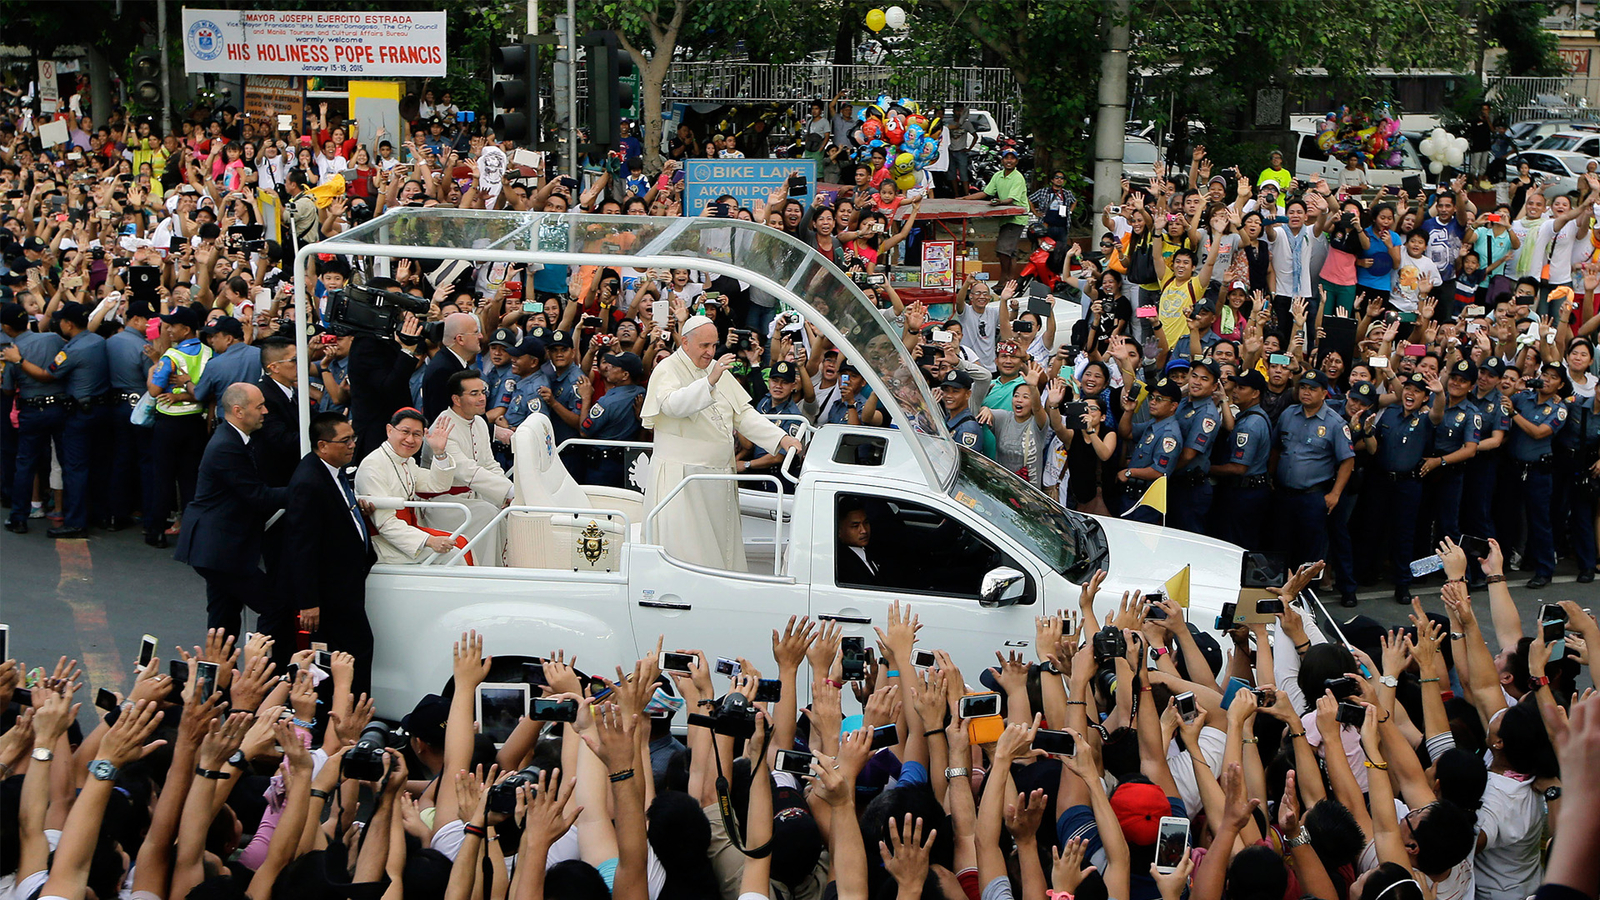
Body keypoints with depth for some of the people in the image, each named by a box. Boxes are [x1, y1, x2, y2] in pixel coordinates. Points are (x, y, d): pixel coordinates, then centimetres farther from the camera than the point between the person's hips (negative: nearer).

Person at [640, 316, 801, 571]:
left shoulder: (717, 370, 15)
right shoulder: (667, 370, -7)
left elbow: (743, 413, 15)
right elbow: (673, 404, -29)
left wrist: (780, 438, 3)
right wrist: (710, 381, -41)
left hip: (719, 474, 7)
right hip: (681, 475, -7)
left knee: (721, 542, 7)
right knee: (687, 548, -8)